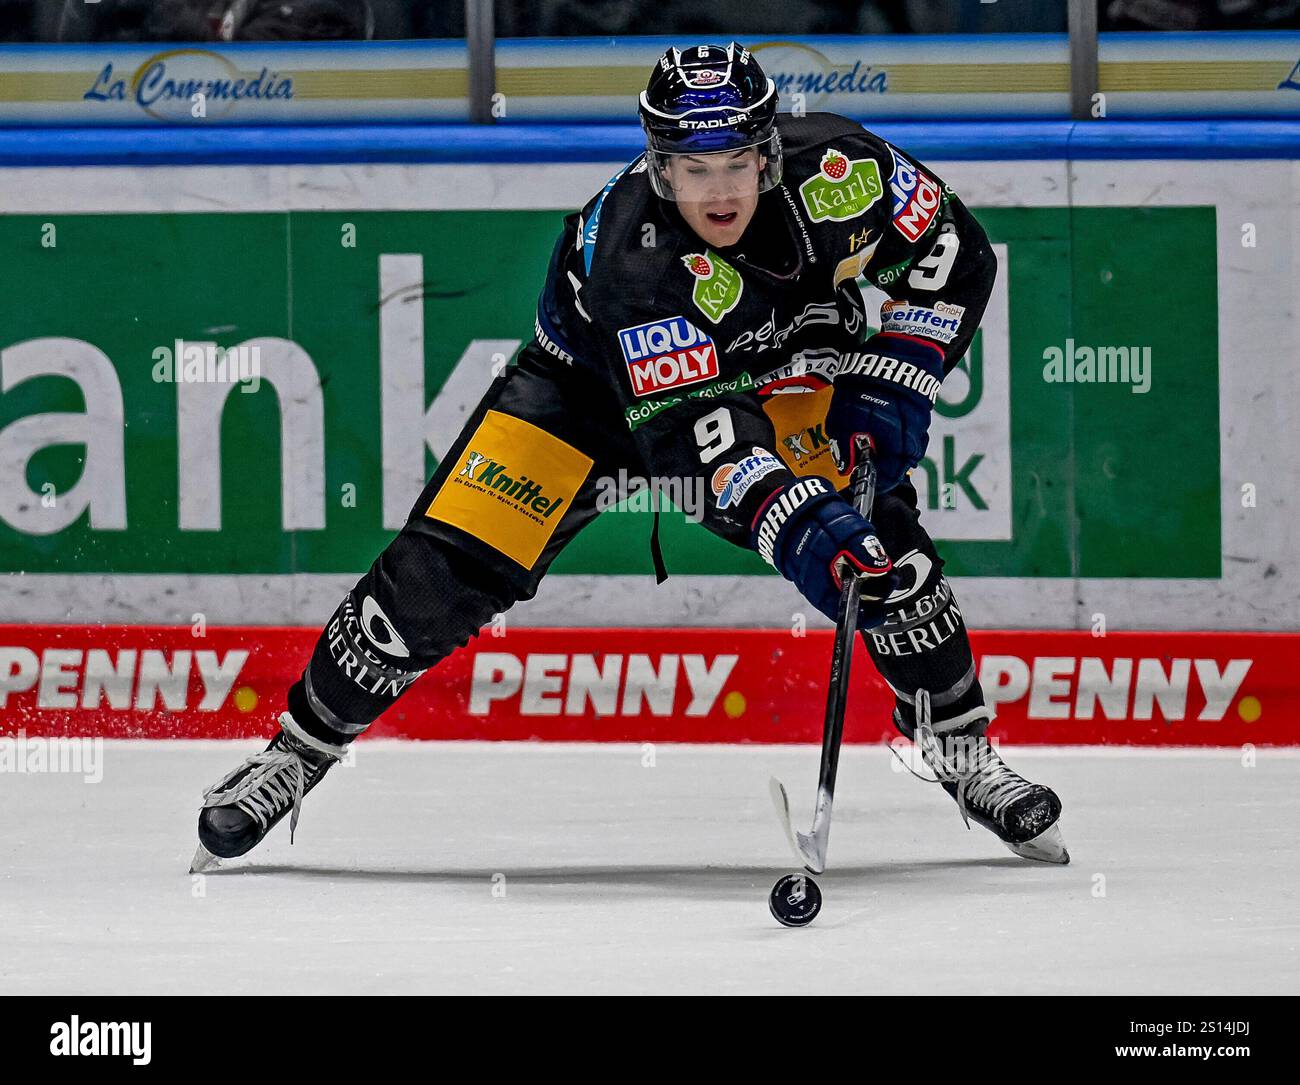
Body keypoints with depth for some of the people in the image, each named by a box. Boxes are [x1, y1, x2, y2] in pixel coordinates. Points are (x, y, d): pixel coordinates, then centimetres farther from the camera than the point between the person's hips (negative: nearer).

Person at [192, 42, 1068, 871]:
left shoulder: (834, 168, -29)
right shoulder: (627, 249, -39)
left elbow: (955, 253, -12)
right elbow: (686, 426, -43)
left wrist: (892, 380, -21)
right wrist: (790, 519, -55)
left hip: (774, 367, 3)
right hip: (600, 380, -3)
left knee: (877, 535, -19)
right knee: (445, 568, -13)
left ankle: (962, 751, 1)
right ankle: (301, 747, 5)